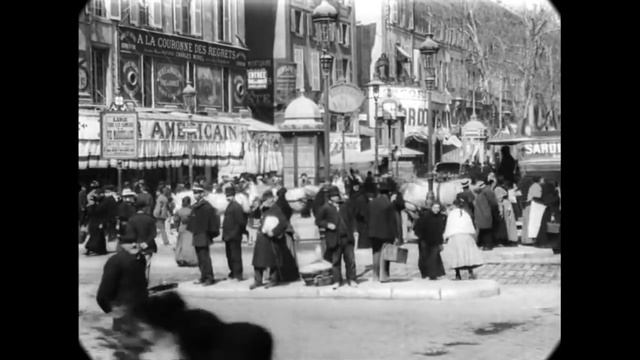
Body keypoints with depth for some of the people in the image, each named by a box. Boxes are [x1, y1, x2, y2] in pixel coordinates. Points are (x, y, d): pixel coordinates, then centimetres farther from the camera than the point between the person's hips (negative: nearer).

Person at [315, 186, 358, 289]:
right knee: (335, 261, 3)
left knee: (350, 259, 1)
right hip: (334, 239, -3)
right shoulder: (325, 208, -1)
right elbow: (318, 221, 2)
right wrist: (327, 225, -14)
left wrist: (353, 231, 8)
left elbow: (351, 219, 19)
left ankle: (351, 279, 10)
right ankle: (337, 281, 11)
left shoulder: (344, 206, 12)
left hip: (347, 238, 3)